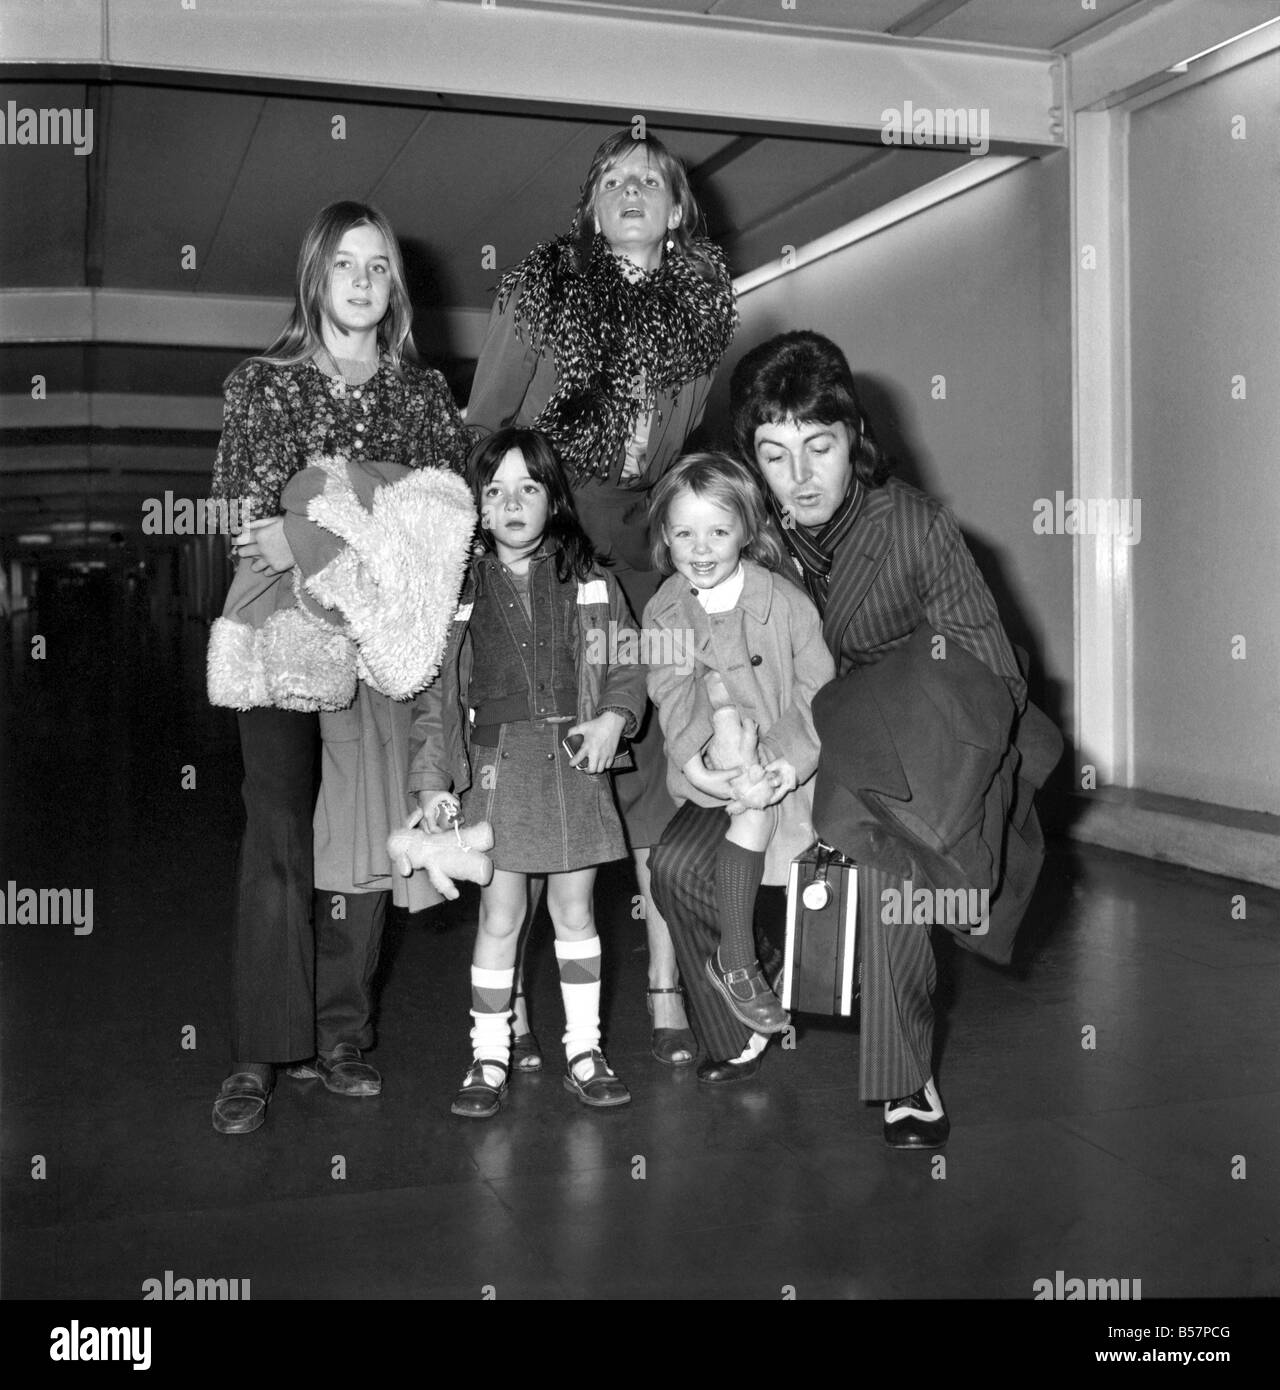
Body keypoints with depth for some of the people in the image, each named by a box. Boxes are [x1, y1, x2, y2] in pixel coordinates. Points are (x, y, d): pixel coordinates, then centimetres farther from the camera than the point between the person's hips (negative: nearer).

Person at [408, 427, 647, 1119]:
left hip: (575, 762, 1)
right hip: (496, 766, -1)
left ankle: (583, 1050, 21)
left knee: (575, 910, 9)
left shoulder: (589, 581, 5)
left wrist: (614, 718, -9)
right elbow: (434, 693, 3)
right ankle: (488, 1059, 15)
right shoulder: (459, 590, 3)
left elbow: (626, 664, 10)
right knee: (500, 916, 2)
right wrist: (433, 782, -2)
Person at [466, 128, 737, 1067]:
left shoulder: (706, 301, 6)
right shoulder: (539, 290, -3)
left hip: (647, 548, 3)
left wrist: (673, 521, 11)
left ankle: (666, 988, 10)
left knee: (655, 752, 0)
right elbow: (479, 430, 2)